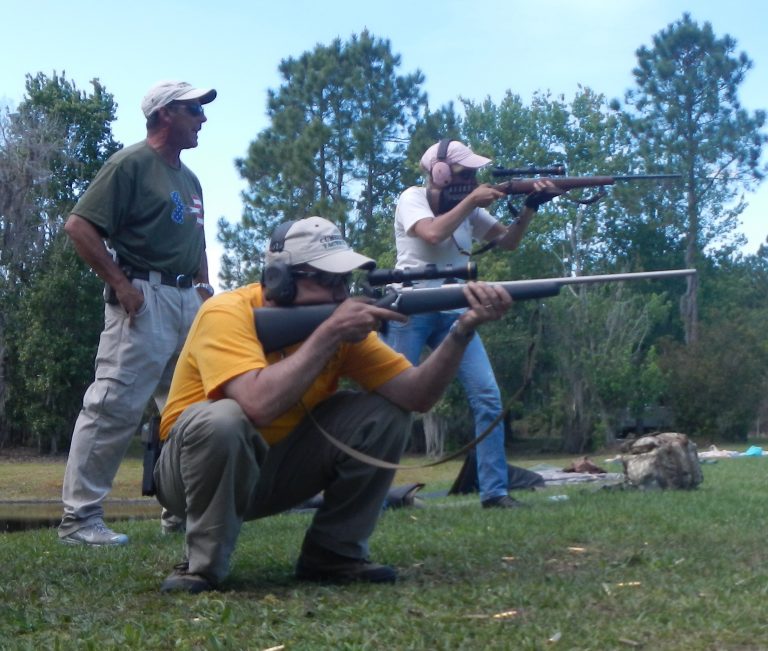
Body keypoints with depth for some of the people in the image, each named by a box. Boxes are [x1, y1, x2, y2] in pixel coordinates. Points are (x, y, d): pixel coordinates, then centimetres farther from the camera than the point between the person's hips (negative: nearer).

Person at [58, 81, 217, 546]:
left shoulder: (189, 179, 21)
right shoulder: (132, 164, -5)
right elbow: (79, 225, -12)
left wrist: (204, 285, 14)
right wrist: (121, 284, -16)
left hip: (189, 301, 9)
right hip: (145, 298, -9)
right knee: (115, 405, -11)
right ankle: (80, 518, -6)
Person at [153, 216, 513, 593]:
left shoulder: (343, 321, -7)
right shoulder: (228, 313, -24)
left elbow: (415, 396, -15)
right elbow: (260, 404, -41)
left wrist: (463, 329, -29)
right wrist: (330, 333, -34)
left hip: (278, 466, 5)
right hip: (199, 471, -5)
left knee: (385, 413, -12)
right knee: (223, 420, -39)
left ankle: (332, 554, 0)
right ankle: (202, 564, -15)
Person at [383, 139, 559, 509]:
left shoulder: (468, 208, 11)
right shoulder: (413, 198, -5)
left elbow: (508, 241, 11)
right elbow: (433, 233, -24)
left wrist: (531, 205, -3)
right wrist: (471, 201, -16)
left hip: (454, 313, 5)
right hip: (410, 309, -5)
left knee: (488, 398, -6)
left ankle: (495, 492, -2)